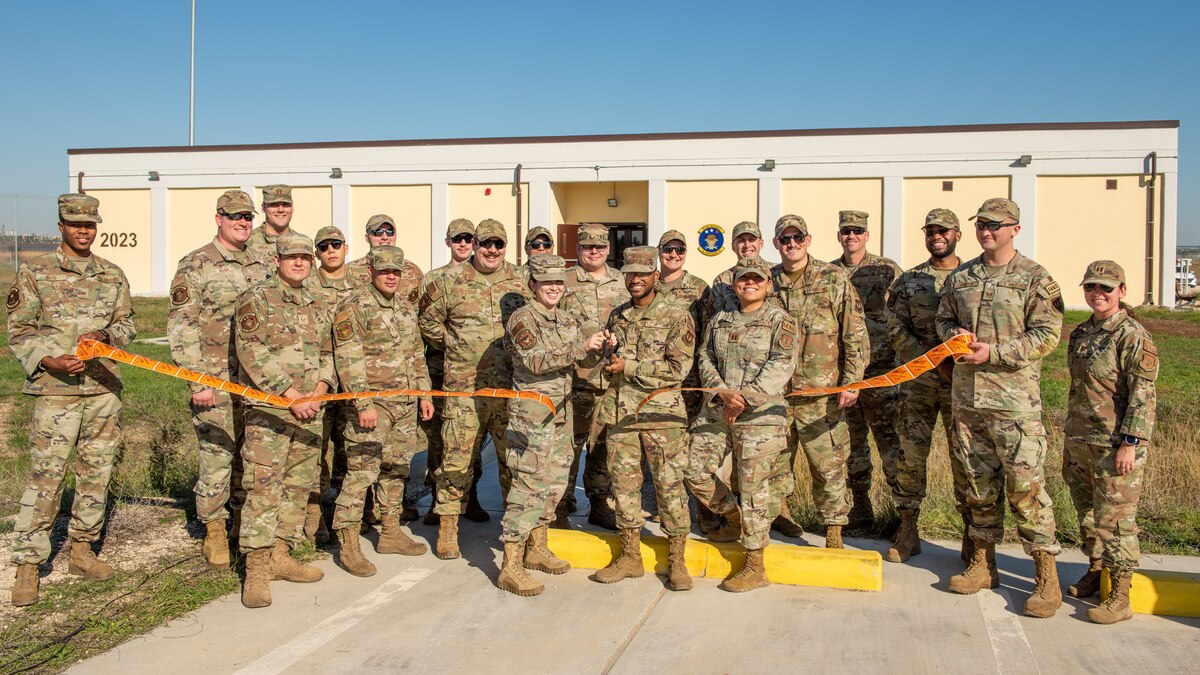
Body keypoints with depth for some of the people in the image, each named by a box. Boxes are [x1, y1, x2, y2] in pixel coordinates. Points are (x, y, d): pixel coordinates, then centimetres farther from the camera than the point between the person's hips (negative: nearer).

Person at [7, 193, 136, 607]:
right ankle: (27, 565, 2)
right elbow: (19, 332, 0)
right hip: (55, 389, -4)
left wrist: (105, 335, -9)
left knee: (97, 472, 10)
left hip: (104, 387, 4)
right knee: (46, 476, -6)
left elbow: (127, 324, 13)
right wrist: (50, 361, -16)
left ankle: (82, 549, 24)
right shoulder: (34, 273, 1)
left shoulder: (113, 275, 11)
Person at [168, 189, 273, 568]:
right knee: (217, 454, -3)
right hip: (216, 378, -5)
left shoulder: (264, 266, 13)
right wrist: (197, 381, -14)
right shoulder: (195, 266, -3)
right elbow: (181, 327, -8)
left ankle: (244, 522, 24)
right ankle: (214, 532, 9)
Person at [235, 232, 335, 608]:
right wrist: (290, 393, -16)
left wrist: (318, 390, -2)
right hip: (268, 407, -7)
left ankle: (280, 555, 20)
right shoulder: (256, 299, -2)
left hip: (309, 410, 7)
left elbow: (327, 354, 18)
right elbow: (252, 351, -11)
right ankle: (257, 568, -7)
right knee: (264, 486, -10)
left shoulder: (316, 308, 19)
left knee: (300, 485, 10)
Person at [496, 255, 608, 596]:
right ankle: (511, 566, -6)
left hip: (561, 413, 8)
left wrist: (598, 347, -11)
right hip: (531, 414, -8)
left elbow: (587, 361, 11)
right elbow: (536, 361, -21)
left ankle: (536, 548, 31)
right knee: (529, 483, -10)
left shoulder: (568, 321, 13)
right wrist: (579, 348, -26)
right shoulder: (522, 319, -9)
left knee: (554, 482, 15)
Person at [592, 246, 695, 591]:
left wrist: (630, 367, -13)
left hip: (662, 412, -5)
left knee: (670, 485, -1)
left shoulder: (676, 316, -4)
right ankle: (630, 556, 20)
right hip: (620, 412, 5)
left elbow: (678, 368, -12)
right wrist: (607, 358, 5)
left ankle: (676, 561, 10)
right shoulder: (617, 316, 13)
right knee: (624, 483, 8)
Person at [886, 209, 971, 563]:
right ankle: (908, 530, 14)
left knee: (966, 457, 1)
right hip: (917, 383, 2)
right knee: (910, 455, 4)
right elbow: (897, 331, 2)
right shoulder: (908, 282, 8)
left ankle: (972, 533, 13)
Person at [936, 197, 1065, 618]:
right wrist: (954, 334, -1)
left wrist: (993, 352, -17)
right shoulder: (960, 277, 12)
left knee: (1025, 484, -7)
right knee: (979, 481, 13)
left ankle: (1047, 575, 2)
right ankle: (983, 562, 24)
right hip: (966, 394, 5)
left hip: (1014, 398, -5)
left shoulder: (1035, 279, -4)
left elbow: (1047, 335, -9)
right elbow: (943, 318, 22)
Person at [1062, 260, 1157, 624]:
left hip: (1115, 444, -8)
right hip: (1079, 441, 8)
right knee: (1087, 512, 18)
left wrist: (1130, 443, -19)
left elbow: (1142, 395, -15)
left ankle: (1120, 597, 5)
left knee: (1114, 516, -3)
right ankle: (1095, 571, 34)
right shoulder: (1081, 333, 11)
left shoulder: (1133, 336, -12)